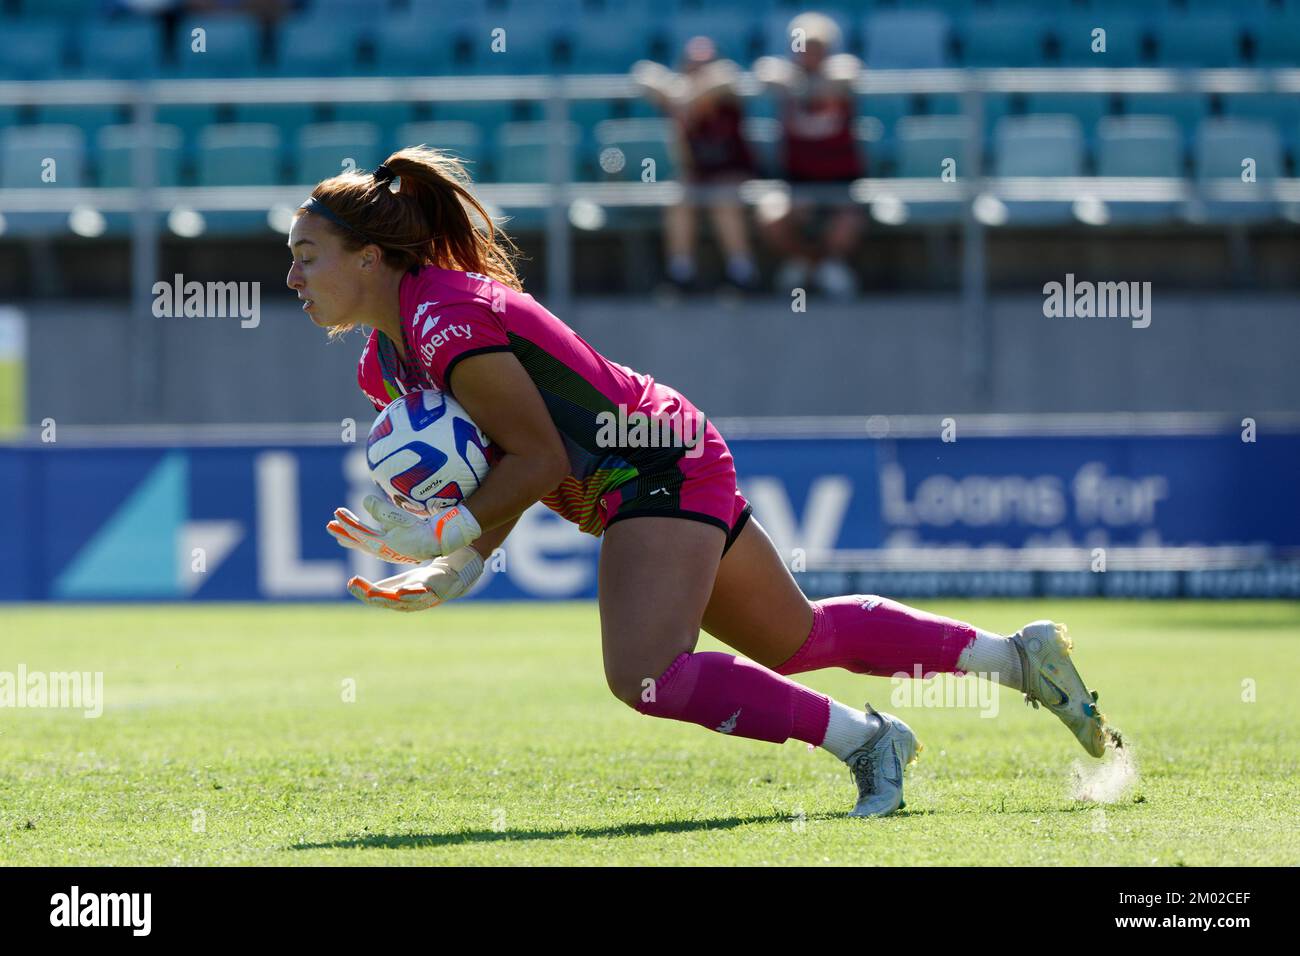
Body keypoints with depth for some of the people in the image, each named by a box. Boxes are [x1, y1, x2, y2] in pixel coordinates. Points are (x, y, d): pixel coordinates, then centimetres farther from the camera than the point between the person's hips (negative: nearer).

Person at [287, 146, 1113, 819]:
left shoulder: (448, 319, -24)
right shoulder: (385, 362, 5)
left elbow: (540, 459, -22)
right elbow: (513, 468, 8)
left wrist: (439, 535, -23)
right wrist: (451, 573, -7)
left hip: (663, 467, -10)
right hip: (626, 481, 10)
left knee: (645, 676, -25)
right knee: (798, 638, 21)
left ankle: (864, 739, -11)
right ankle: (1022, 655, 34)